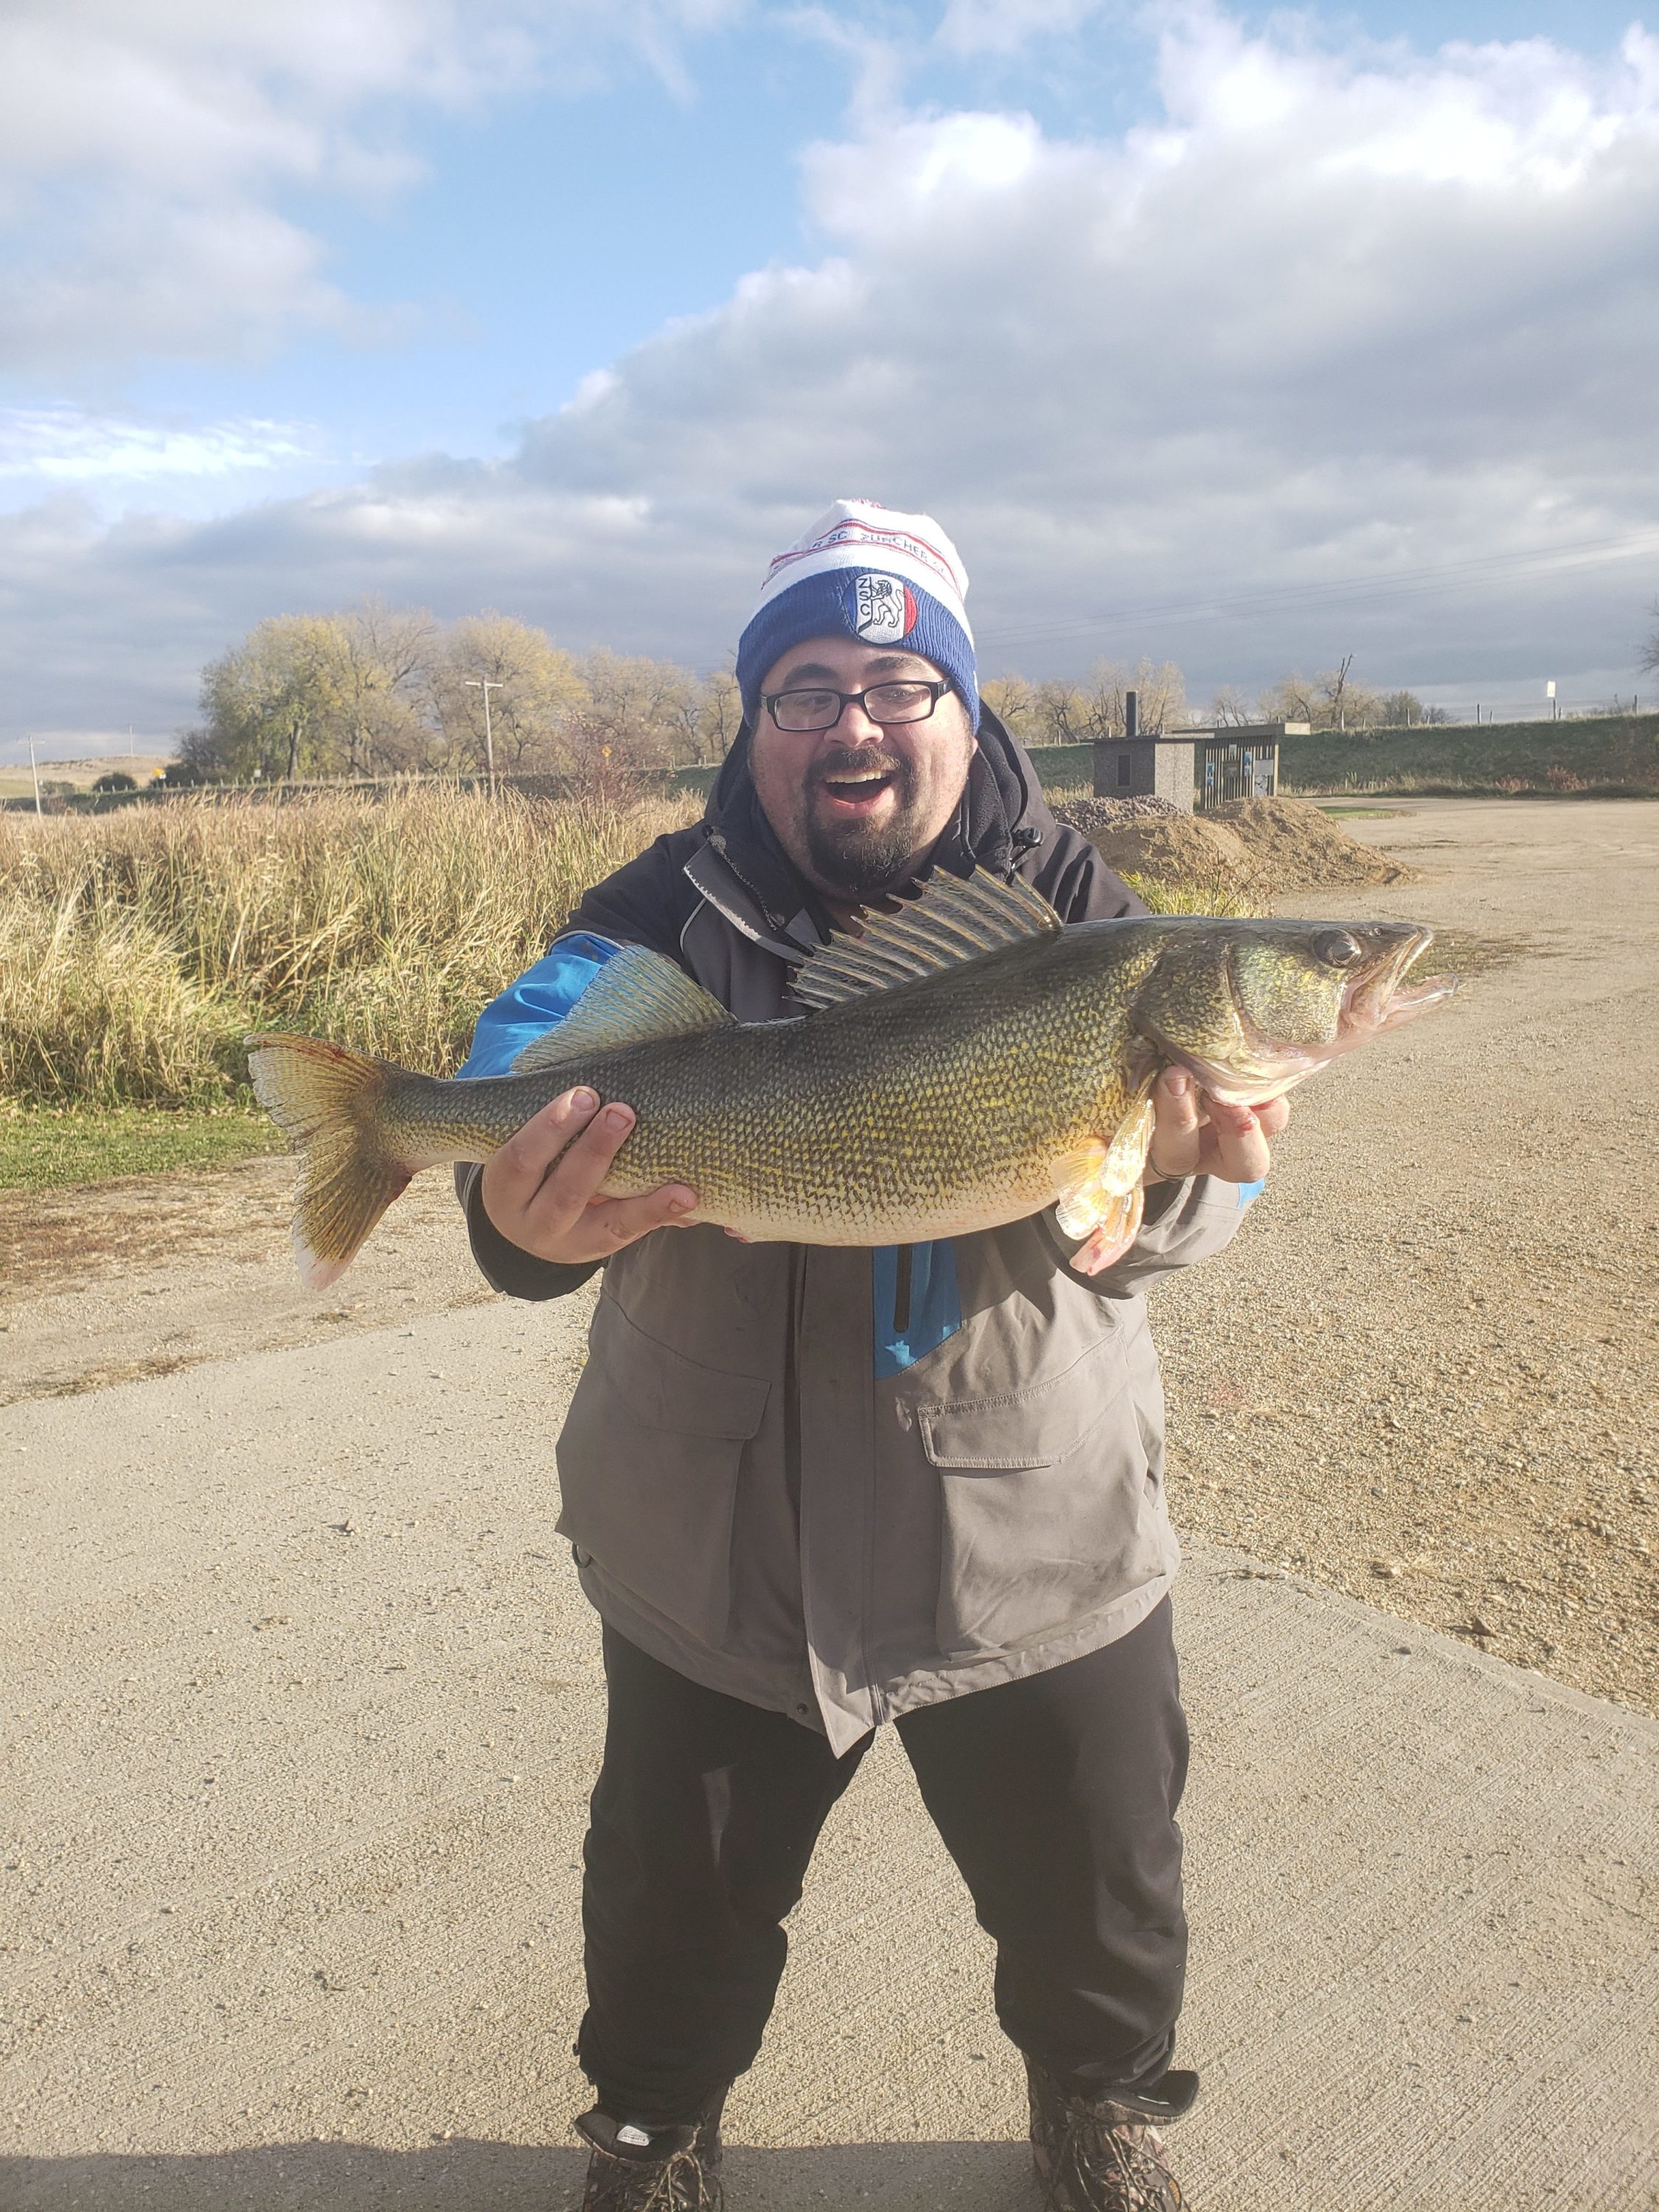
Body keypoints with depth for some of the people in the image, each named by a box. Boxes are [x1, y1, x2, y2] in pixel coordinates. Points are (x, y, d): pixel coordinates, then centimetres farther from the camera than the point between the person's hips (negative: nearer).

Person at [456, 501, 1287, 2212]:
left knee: (1097, 1882, 19)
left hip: (1036, 1539, 1)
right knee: (679, 1886, 20)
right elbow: (526, 1079, -20)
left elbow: (1113, 1233, -14)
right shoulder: (668, 917, -5)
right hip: (714, 1541, 0)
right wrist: (528, 1217, -43)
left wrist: (1167, 1176, -38)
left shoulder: (1069, 912, -5)